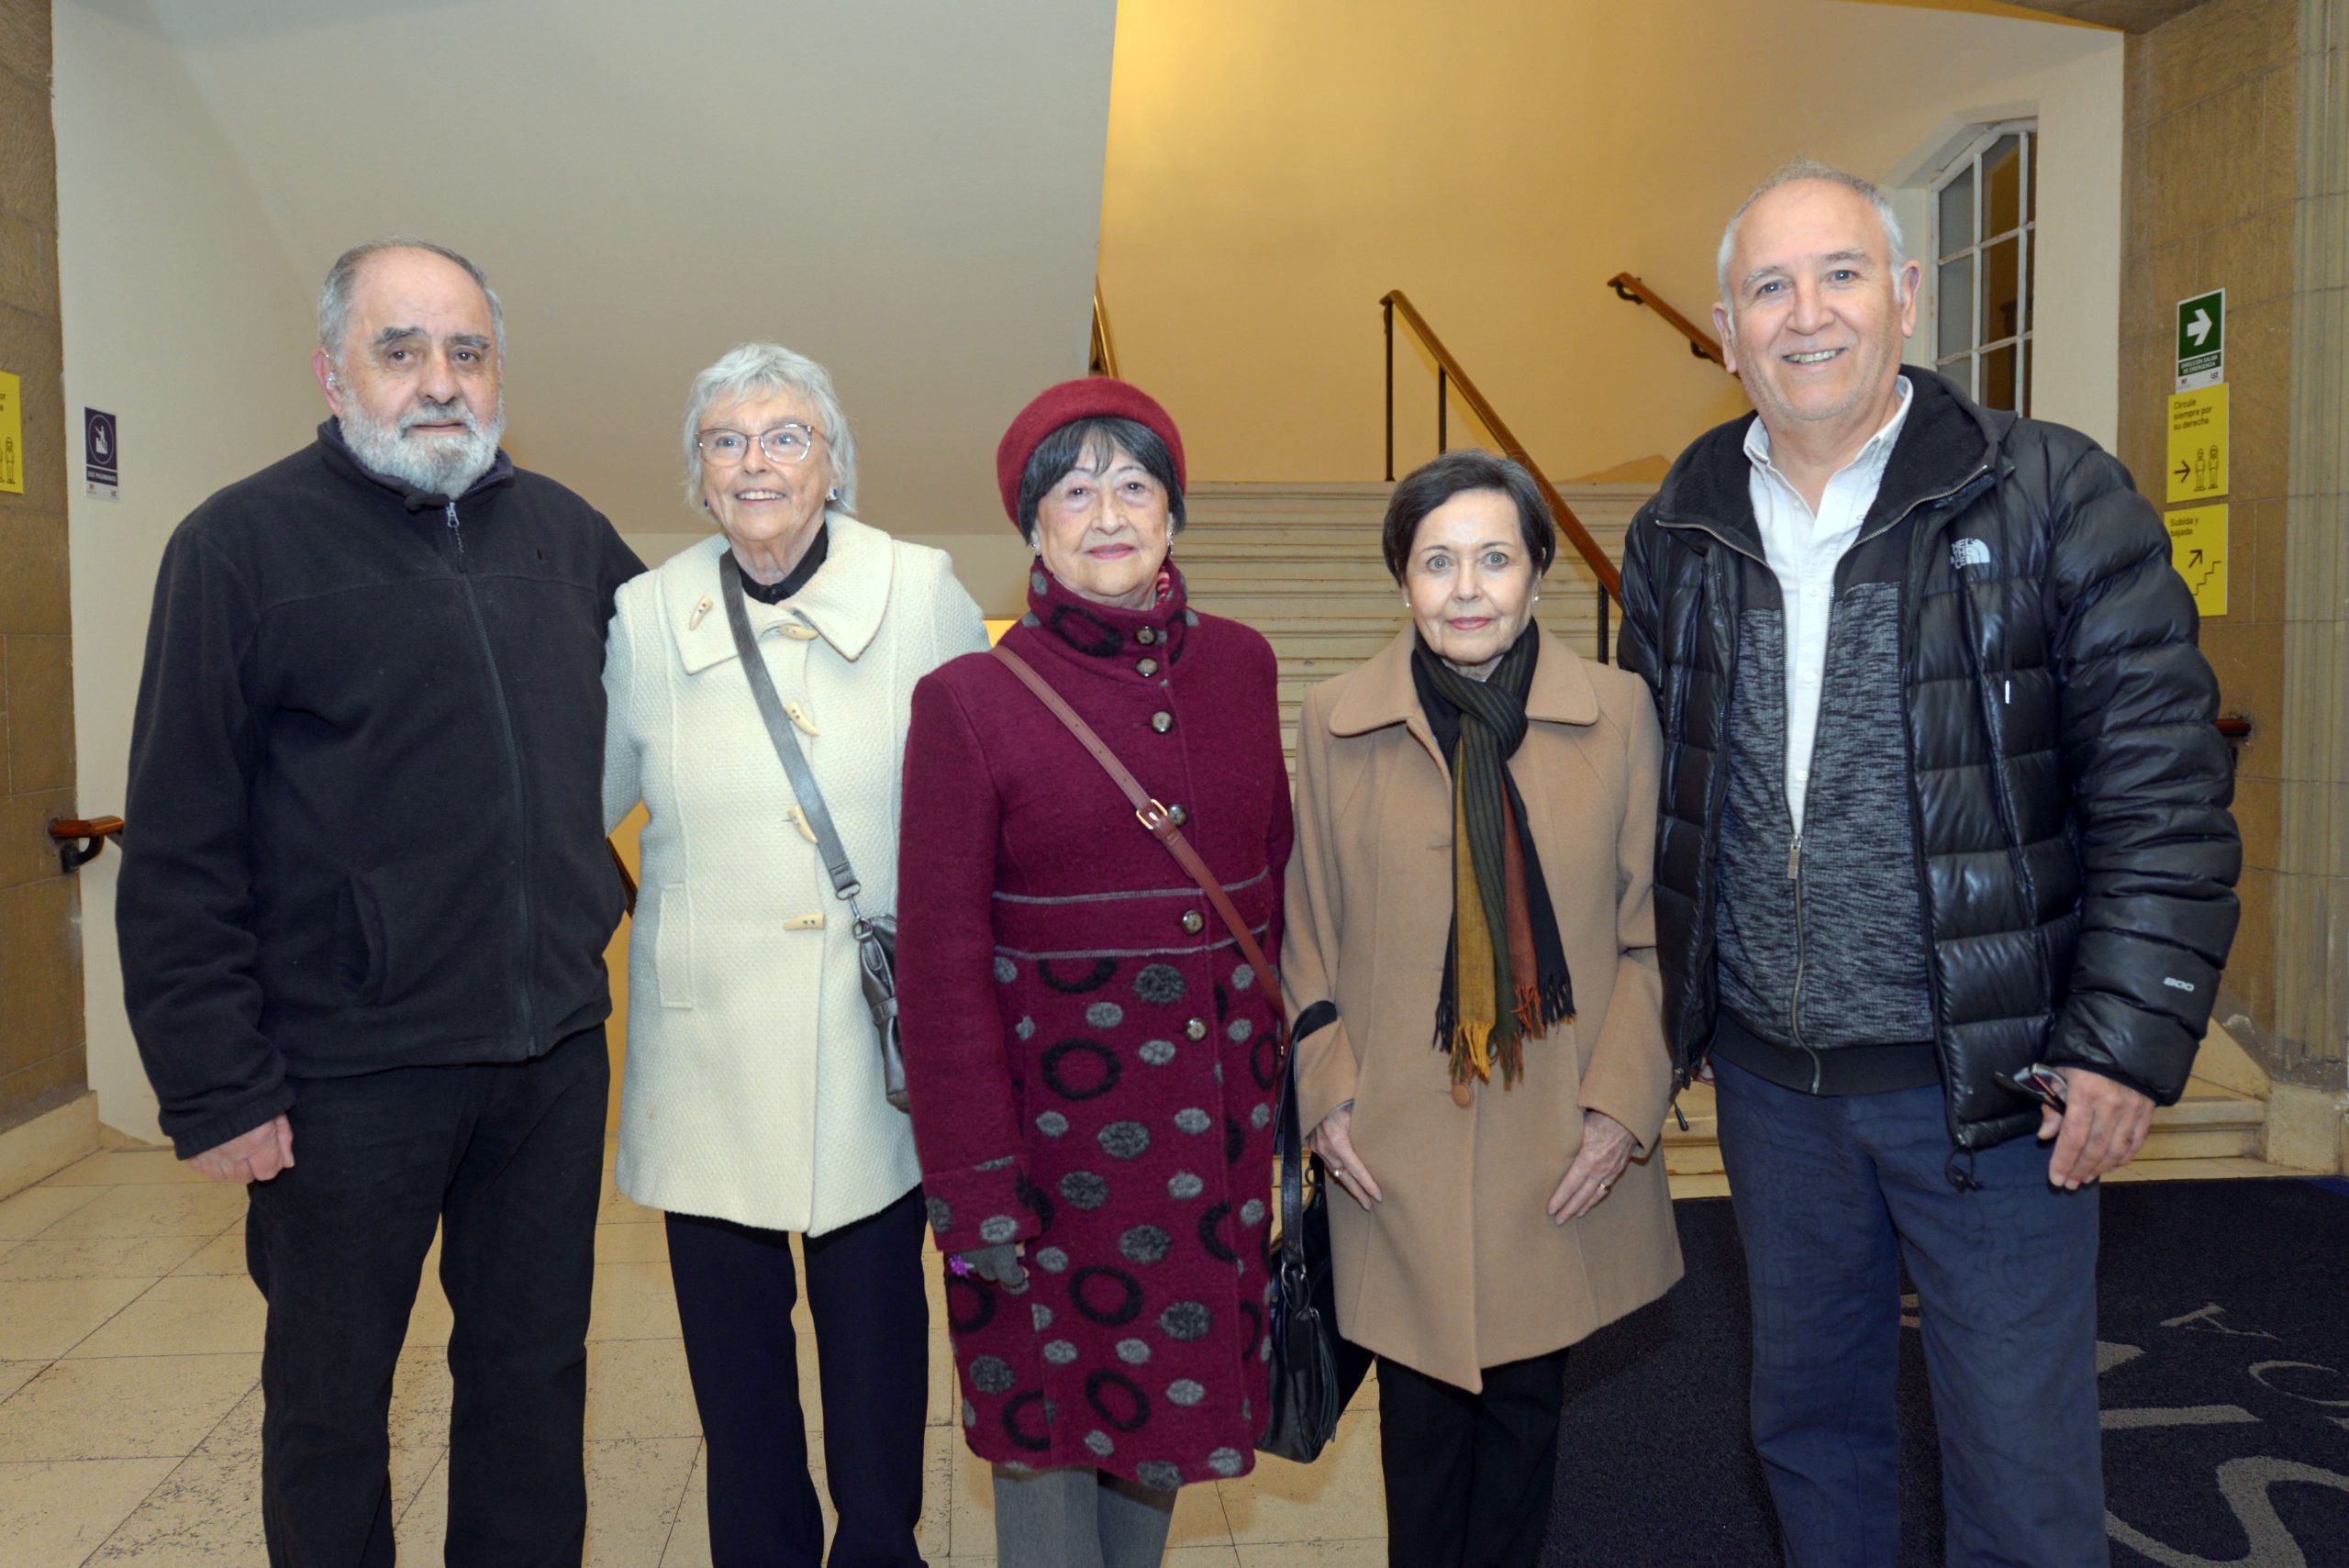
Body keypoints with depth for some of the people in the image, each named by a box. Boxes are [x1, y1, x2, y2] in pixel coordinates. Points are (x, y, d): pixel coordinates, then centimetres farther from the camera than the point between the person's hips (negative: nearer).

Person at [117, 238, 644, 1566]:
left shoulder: (563, 532, 7)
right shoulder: (245, 543, -5)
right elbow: (179, 848, -8)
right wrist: (214, 1085, -10)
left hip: (555, 1054, 4)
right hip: (349, 1070, -4)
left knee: (536, 1369, 18)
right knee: (332, 1402, 15)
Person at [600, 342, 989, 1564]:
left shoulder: (926, 595, -3)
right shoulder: (643, 617, 1)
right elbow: (580, 798, 13)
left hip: (880, 1038, -1)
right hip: (707, 1042, 1)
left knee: (877, 1316, 13)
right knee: (731, 1336, 12)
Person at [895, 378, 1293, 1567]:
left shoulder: (1239, 665, 2)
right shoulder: (969, 702, -10)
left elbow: (1275, 877, 9)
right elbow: (940, 958, -9)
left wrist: (1276, 1061, 7)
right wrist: (971, 1179, -10)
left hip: (1214, 1110, 4)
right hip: (1054, 1106, -4)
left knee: (1174, 1381, 19)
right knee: (1052, 1418, 11)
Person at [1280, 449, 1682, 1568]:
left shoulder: (1618, 712, -3)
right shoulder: (1336, 722, -3)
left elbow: (1651, 929, 0)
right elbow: (1307, 930, 3)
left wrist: (1624, 1101, -6)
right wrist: (1326, 1088, -4)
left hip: (1563, 1142, 1)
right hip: (1400, 1144, 0)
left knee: (1527, 1394, 16)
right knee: (1420, 1398, 13)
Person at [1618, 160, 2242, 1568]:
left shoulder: (2055, 497, -8)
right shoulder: (1679, 532, 4)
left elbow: (2163, 789, -9)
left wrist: (2131, 1040, -14)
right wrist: (1653, 1013, 10)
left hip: (1984, 1079, -3)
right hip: (1765, 1076, 4)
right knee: (1808, 1423, 21)